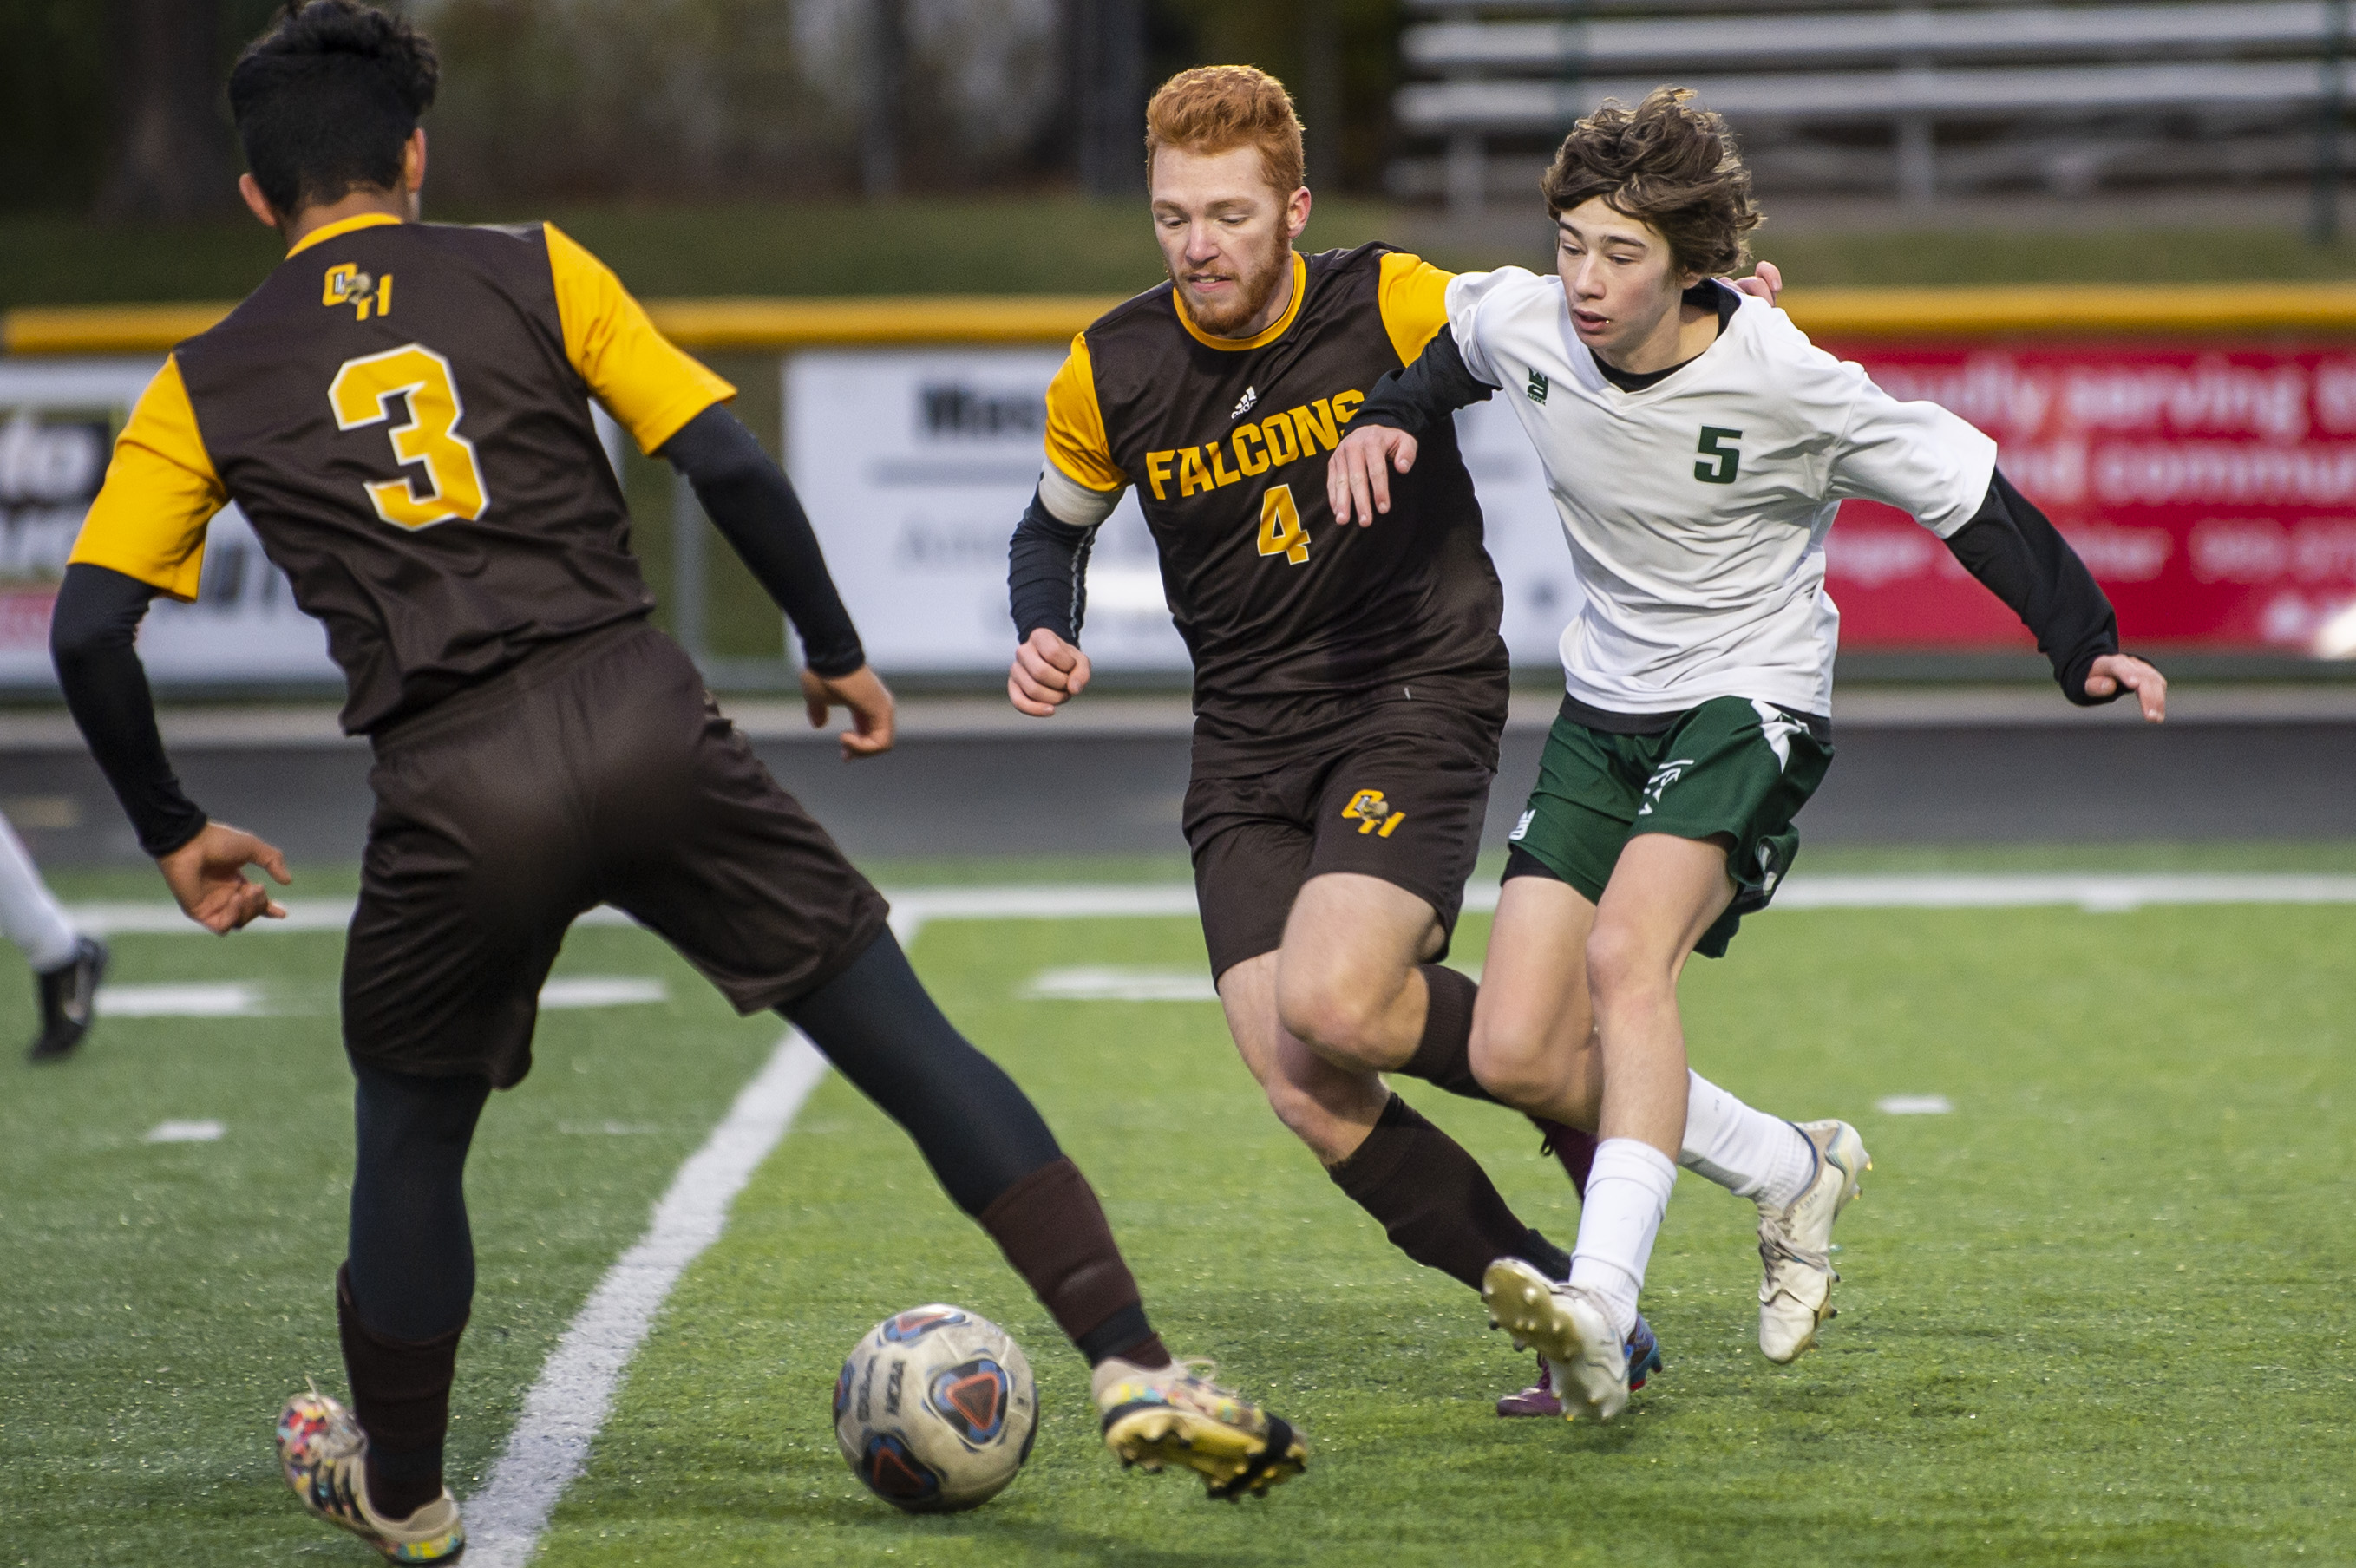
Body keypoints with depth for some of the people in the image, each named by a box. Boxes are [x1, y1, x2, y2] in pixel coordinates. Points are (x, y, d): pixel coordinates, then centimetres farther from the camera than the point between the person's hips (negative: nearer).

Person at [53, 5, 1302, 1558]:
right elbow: (728, 459, 5)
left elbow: (88, 629, 8)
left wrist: (176, 834, 20)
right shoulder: (528, 270, 13)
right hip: (642, 717, 0)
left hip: (451, 789, 0)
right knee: (909, 1040, 5)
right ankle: (1137, 1369, -3)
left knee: (411, 1135, 24)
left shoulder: (205, 387, 14)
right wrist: (836, 651, 17)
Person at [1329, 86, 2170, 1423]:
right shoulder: (1519, 323, -8)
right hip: (1604, 711, 6)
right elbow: (1446, 348, 19)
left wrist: (2086, 646, -9)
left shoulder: (1785, 383, -20)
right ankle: (1798, 1175, 17)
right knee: (1520, 1054, -6)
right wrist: (1387, 423, -1)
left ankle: (1604, 1312, -42)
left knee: (1627, 953, -32)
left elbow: (1964, 490, -8)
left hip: (1752, 709, -6)